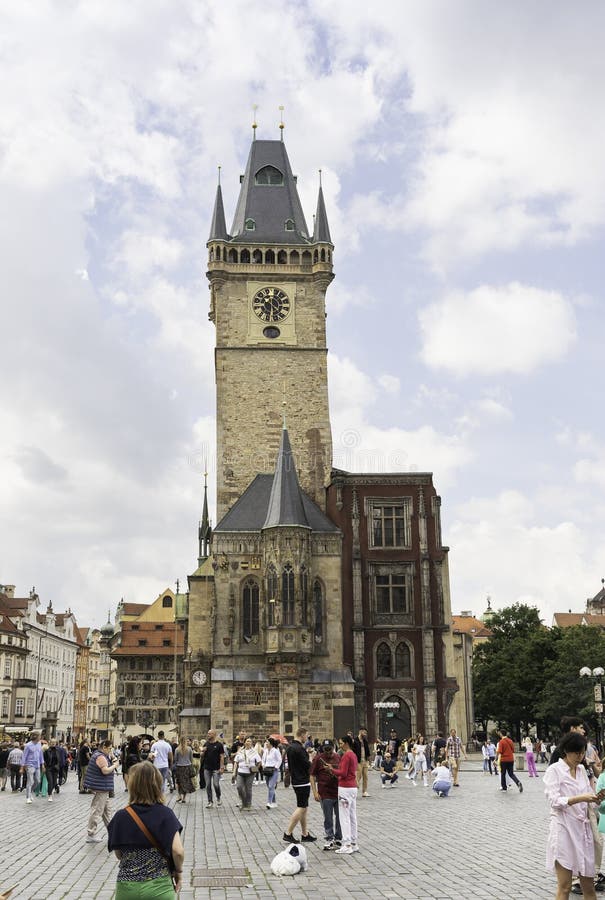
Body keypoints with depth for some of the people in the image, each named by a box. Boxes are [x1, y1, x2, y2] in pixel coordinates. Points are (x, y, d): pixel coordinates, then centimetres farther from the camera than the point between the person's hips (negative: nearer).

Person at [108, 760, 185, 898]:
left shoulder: (120, 817, -6)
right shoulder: (166, 814, -10)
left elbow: (118, 854, 2)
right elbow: (178, 851, -16)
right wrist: (178, 871, 1)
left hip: (126, 888, 1)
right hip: (159, 888, -1)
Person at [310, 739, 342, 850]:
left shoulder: (338, 757, 5)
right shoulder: (318, 758, -5)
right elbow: (312, 776, -4)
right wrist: (315, 792, -9)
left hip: (338, 792, 3)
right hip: (325, 794, -3)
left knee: (340, 817, 9)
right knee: (328, 819, 5)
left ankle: (338, 838, 24)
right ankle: (330, 839, 17)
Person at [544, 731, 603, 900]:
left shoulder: (581, 769, 12)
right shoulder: (554, 770, -7)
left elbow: (587, 796, 14)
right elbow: (555, 801, -15)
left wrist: (597, 797, -8)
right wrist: (581, 798, -28)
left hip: (582, 827, 6)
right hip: (564, 829, -6)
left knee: (588, 885, 10)